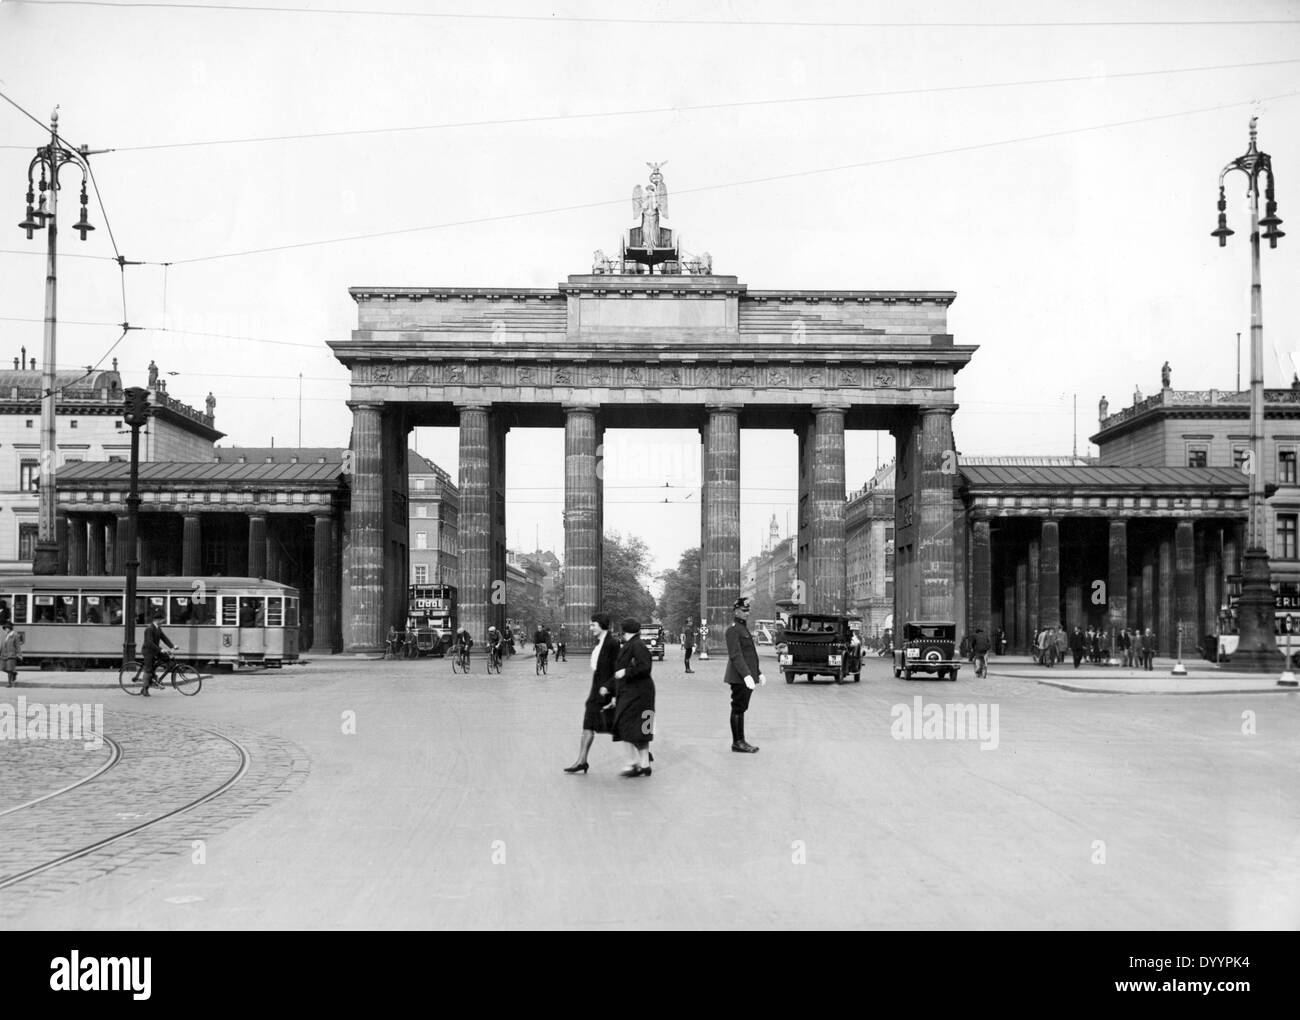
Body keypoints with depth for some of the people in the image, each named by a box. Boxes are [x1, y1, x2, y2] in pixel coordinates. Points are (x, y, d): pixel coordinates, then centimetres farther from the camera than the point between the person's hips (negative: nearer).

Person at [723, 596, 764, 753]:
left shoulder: (744, 629, 19)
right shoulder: (733, 630, -12)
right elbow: (735, 656, -21)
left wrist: (759, 673, 23)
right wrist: (746, 675, -28)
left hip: (747, 677, 10)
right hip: (739, 677, -10)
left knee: (741, 709, 12)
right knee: (738, 709, -5)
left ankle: (741, 741, 17)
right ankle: (737, 743, -2)